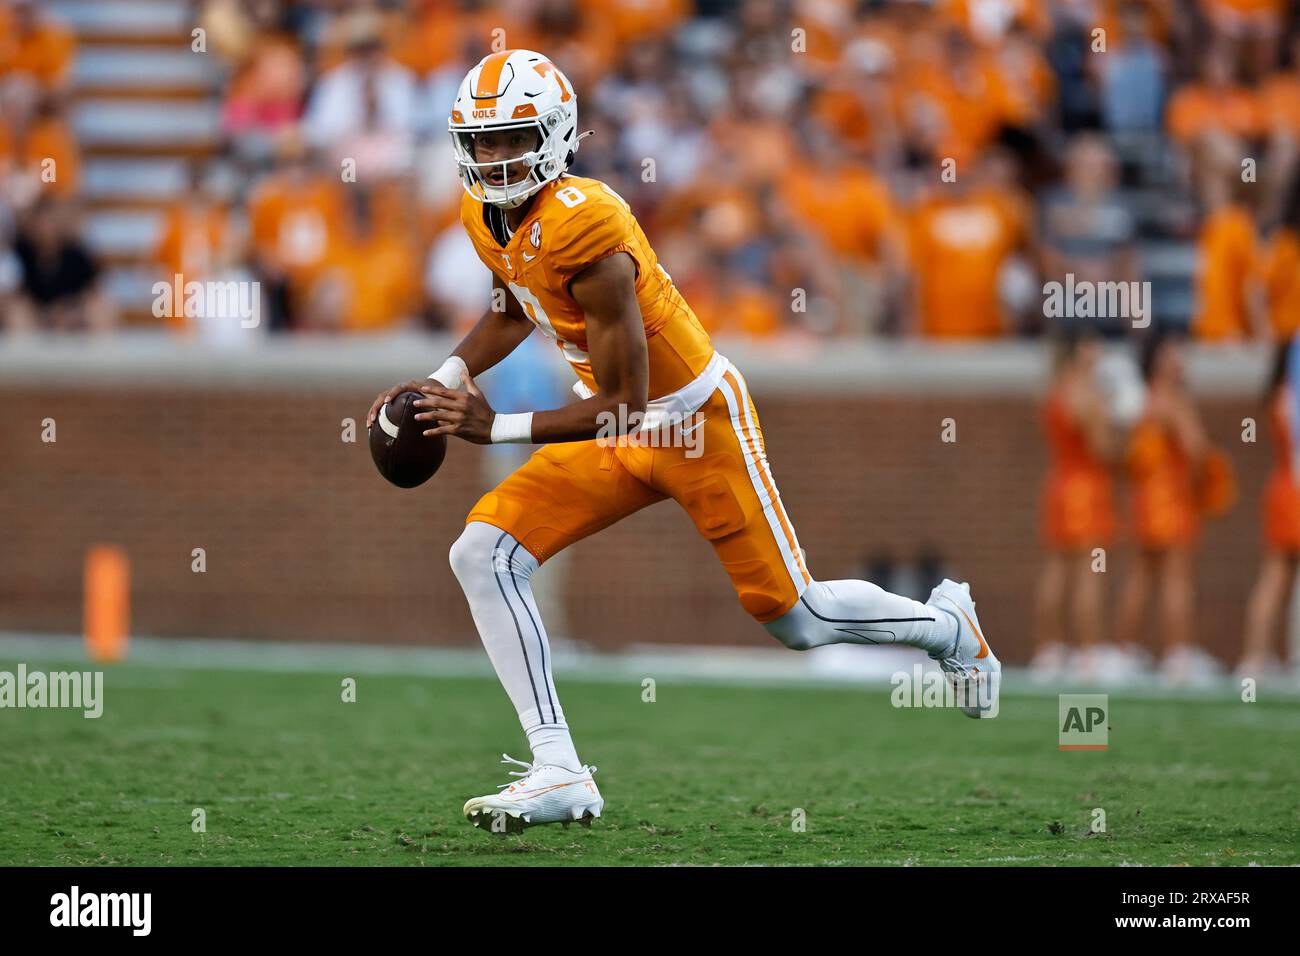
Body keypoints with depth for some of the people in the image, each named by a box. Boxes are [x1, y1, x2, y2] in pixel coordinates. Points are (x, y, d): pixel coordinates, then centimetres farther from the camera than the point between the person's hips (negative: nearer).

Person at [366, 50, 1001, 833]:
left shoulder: (583, 227, -32)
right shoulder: (488, 216, -6)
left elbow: (626, 405, -27)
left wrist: (497, 428, -27)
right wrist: (443, 383, 3)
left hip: (699, 422, -8)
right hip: (617, 433, 8)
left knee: (797, 617, 3)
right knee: (484, 554, -10)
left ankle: (946, 625, 35)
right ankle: (559, 773, -9)